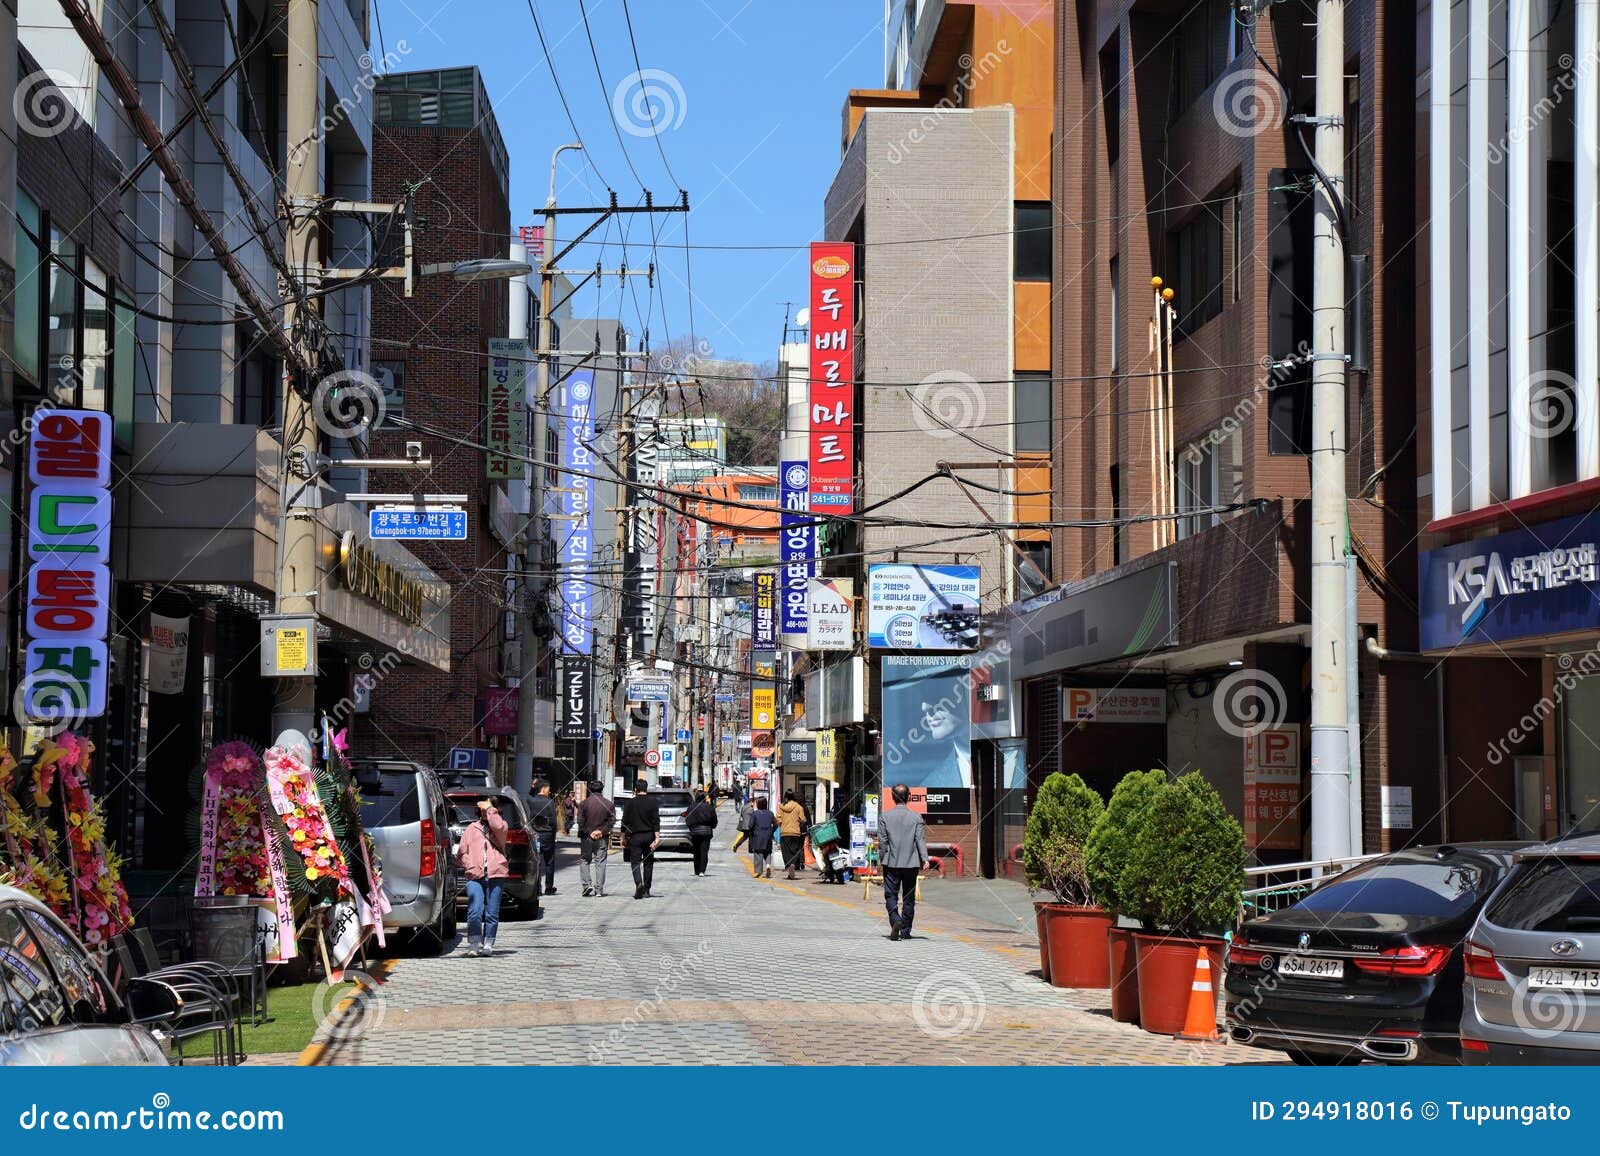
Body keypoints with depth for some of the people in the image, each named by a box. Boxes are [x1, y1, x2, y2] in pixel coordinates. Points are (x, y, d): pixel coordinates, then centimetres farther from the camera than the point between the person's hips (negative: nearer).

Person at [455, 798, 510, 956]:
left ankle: (488, 945, 7)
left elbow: (498, 827, -12)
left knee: (492, 913, 0)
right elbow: (461, 853, 14)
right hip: (475, 877, 0)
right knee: (475, 912, -12)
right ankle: (474, 944, -9)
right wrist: (471, 867, -3)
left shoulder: (499, 824, 15)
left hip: (495, 875, 0)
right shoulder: (471, 829, 19)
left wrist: (490, 809, 1)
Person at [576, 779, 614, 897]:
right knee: (600, 863, 5)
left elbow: (580, 821, -9)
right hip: (602, 838, 1)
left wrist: (589, 833, -5)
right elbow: (612, 820, -4)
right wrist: (602, 831, -6)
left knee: (584, 861, 10)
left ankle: (587, 884, -5)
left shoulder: (584, 803, -3)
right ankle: (599, 889, 3)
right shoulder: (608, 804, 2)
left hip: (586, 837, -1)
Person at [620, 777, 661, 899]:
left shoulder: (630, 803, 0)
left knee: (635, 862, -1)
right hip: (649, 836, 1)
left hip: (635, 836, -1)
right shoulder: (653, 802, -1)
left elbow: (625, 821, 2)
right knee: (648, 863, 11)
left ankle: (639, 883, -27)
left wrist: (623, 837, 10)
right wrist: (657, 837, -7)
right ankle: (646, 890, 13)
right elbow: (656, 821, -7)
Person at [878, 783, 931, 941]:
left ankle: (895, 920, -23)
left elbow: (882, 840, -2)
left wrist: (881, 859, 6)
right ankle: (905, 930, 13)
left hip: (891, 863, -1)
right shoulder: (916, 817, -1)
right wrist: (925, 858, -9)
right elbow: (920, 839, -7)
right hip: (911, 863, 1)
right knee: (908, 897, 10)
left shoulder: (885, 816, -2)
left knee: (891, 895, 2)